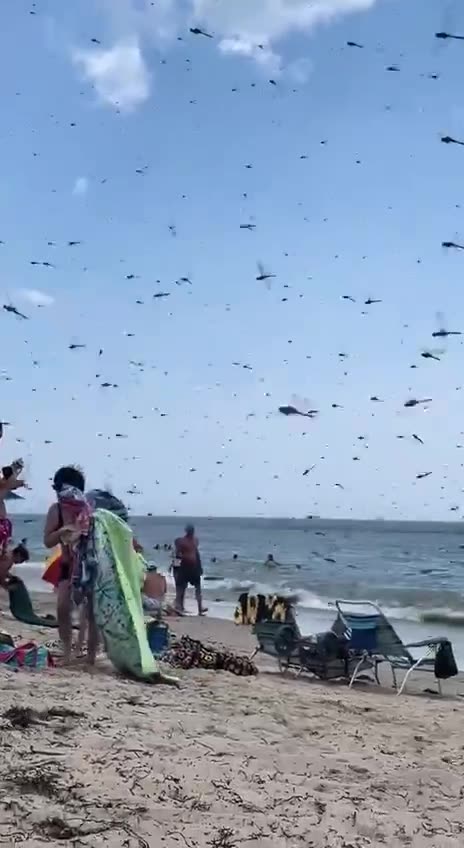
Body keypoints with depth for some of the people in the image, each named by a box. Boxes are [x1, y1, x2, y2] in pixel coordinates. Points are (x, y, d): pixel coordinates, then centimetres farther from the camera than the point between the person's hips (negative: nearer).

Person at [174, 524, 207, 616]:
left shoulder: (195, 539, 11)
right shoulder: (181, 541, -7)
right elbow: (177, 554, -9)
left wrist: (200, 566, 14)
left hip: (195, 566, 6)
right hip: (185, 566, -6)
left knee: (198, 587, 3)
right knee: (181, 587, 0)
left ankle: (200, 608, 4)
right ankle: (179, 607, 3)